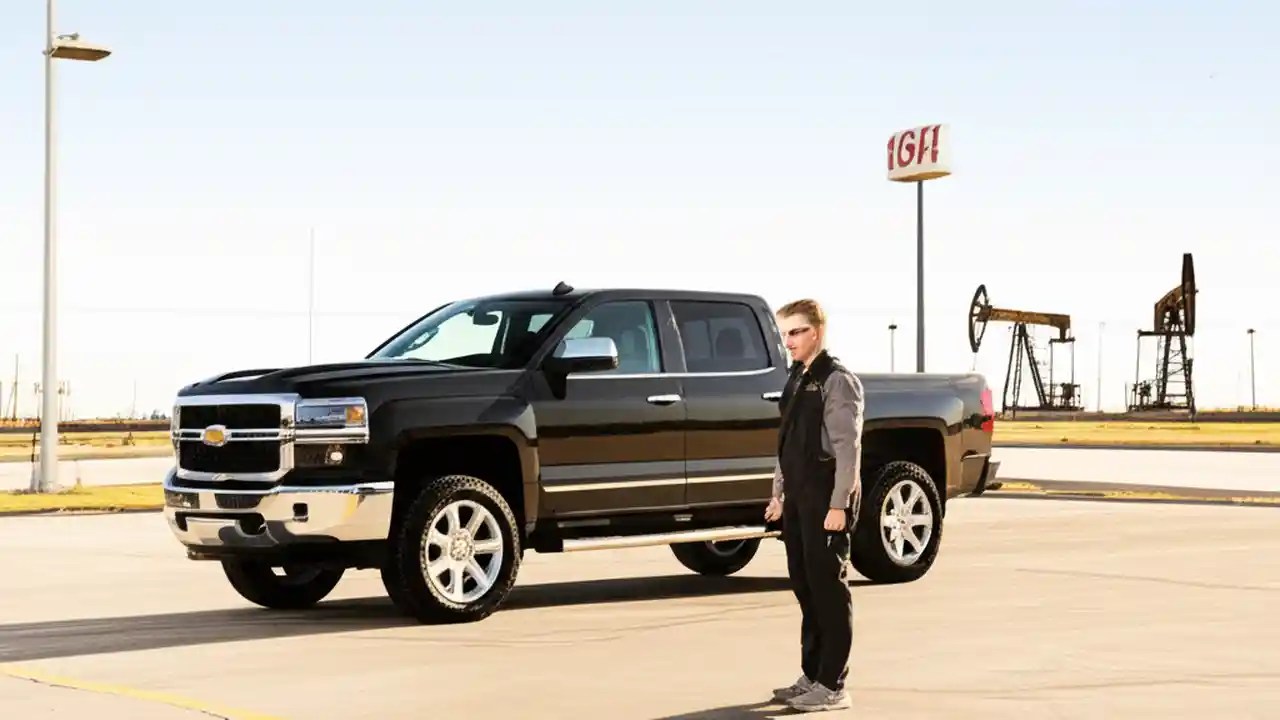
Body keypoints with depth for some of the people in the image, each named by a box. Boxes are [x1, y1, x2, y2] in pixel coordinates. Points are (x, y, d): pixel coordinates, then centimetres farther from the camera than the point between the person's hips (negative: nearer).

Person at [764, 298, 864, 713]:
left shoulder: (837, 381, -11)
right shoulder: (796, 380, 15)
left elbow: (847, 446, -16)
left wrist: (839, 504, -20)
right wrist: (780, 492, 17)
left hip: (826, 497, -9)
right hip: (798, 497, 9)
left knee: (828, 587, -5)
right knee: (804, 586, 13)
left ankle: (831, 685, -1)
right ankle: (811, 675, 22)